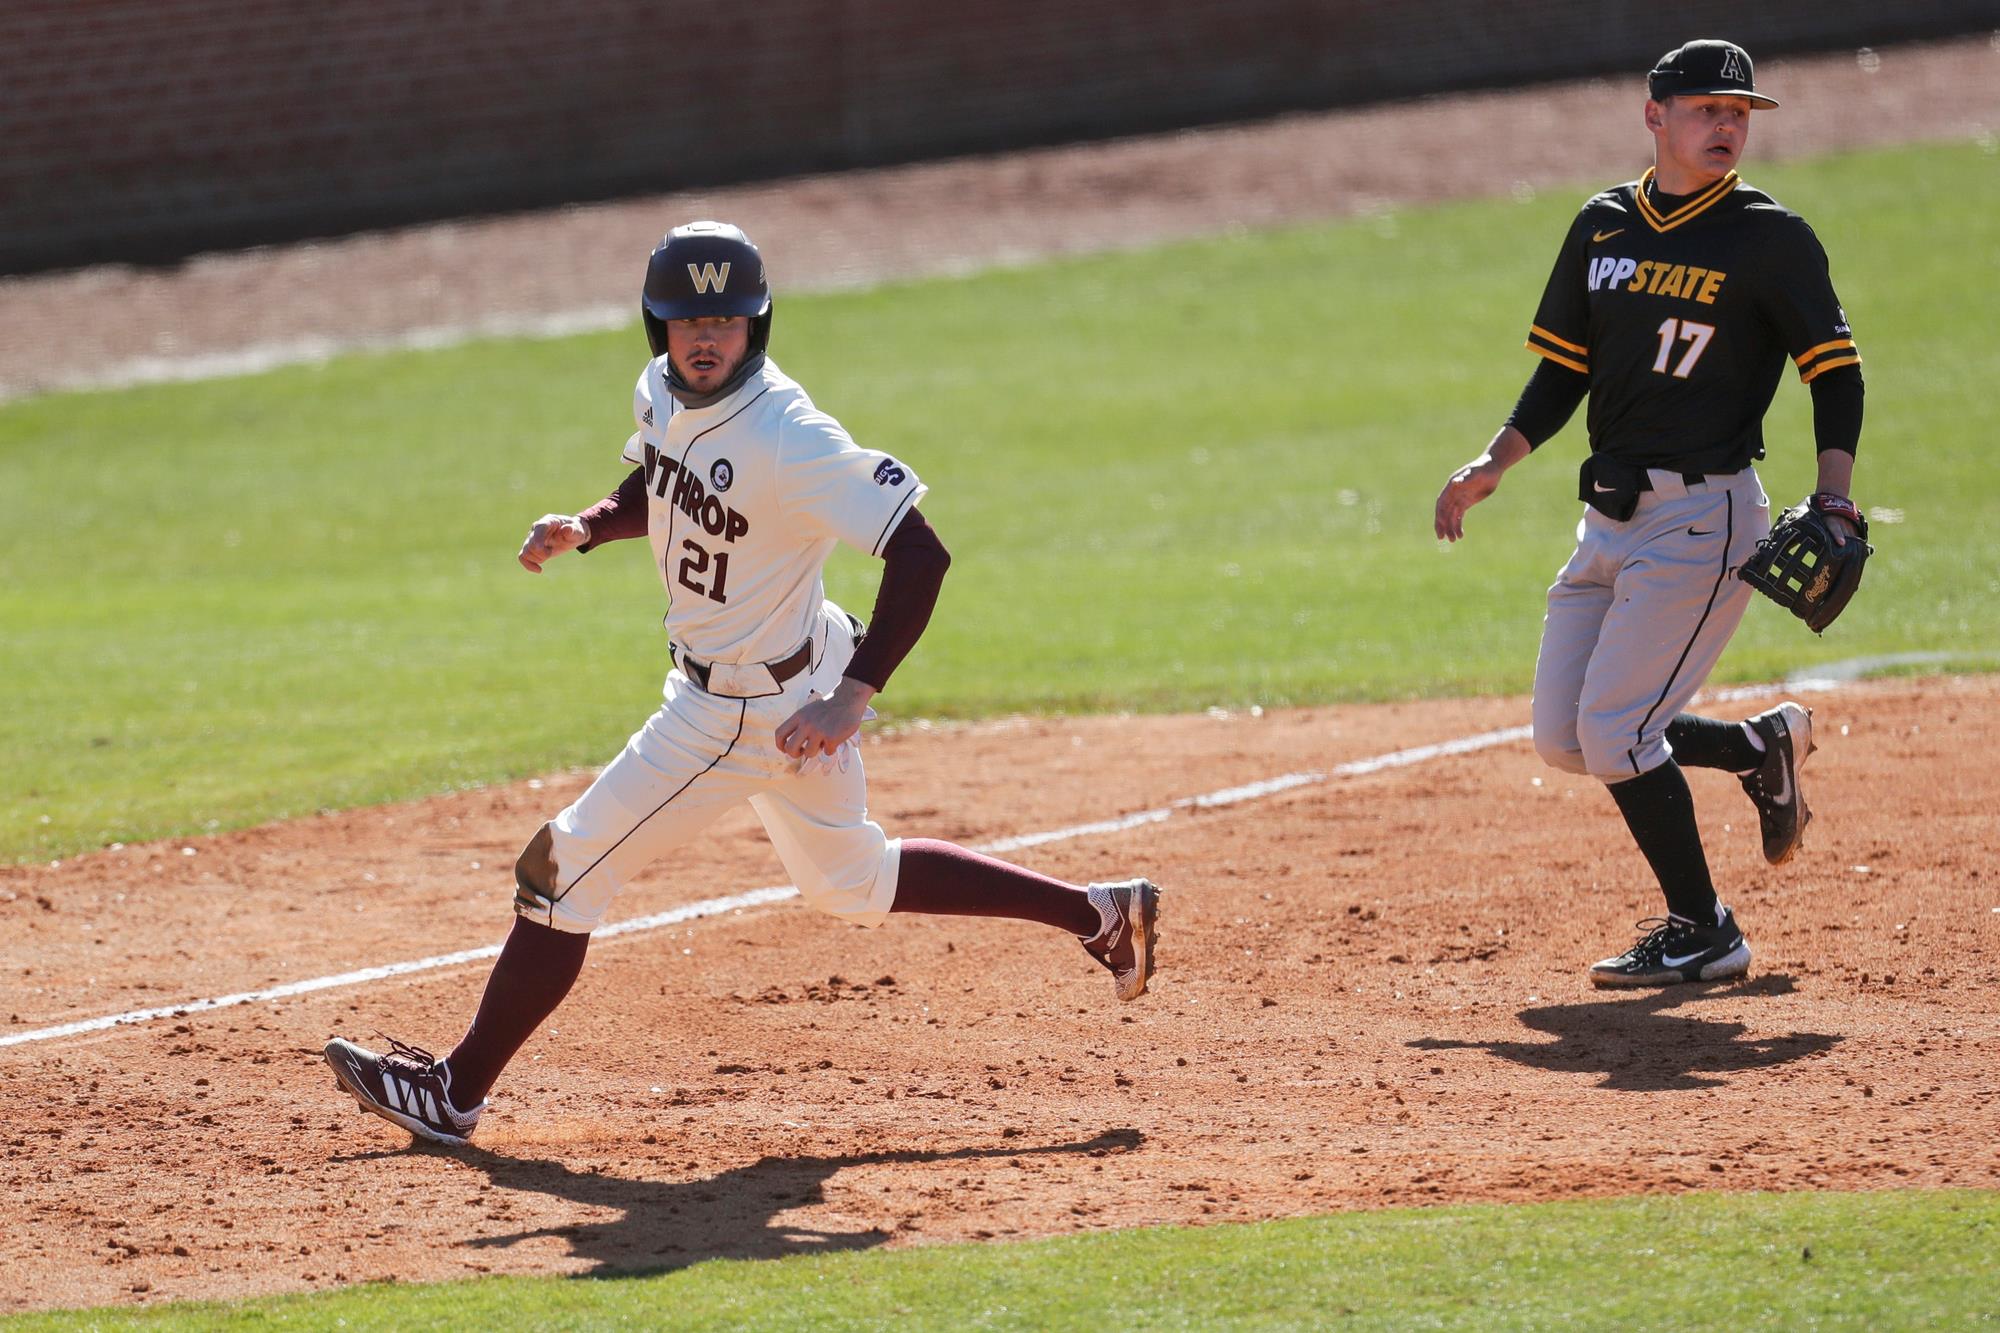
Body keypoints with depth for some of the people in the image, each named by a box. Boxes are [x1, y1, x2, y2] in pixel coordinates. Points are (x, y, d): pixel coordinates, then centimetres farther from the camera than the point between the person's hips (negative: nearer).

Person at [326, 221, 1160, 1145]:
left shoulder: (785, 438, -29)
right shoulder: (662, 395, -3)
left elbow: (920, 554, -30)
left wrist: (851, 699, -34)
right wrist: (585, 528, -2)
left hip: (755, 712, -9)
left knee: (563, 870, -3)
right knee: (853, 884, 25)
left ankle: (458, 1092, 9)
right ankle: (1098, 913, 34)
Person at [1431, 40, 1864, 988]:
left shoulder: (1769, 237, -6)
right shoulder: (1603, 227, 10)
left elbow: (1836, 369, -5)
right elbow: (1564, 372, 15)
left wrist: (1833, 501, -17)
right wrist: (1494, 465, 2)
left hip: (1705, 513, -7)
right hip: (1609, 518, 7)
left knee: (1613, 731, -13)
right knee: (1562, 740, 7)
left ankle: (1701, 935, 2)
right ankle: (1765, 746, 28)